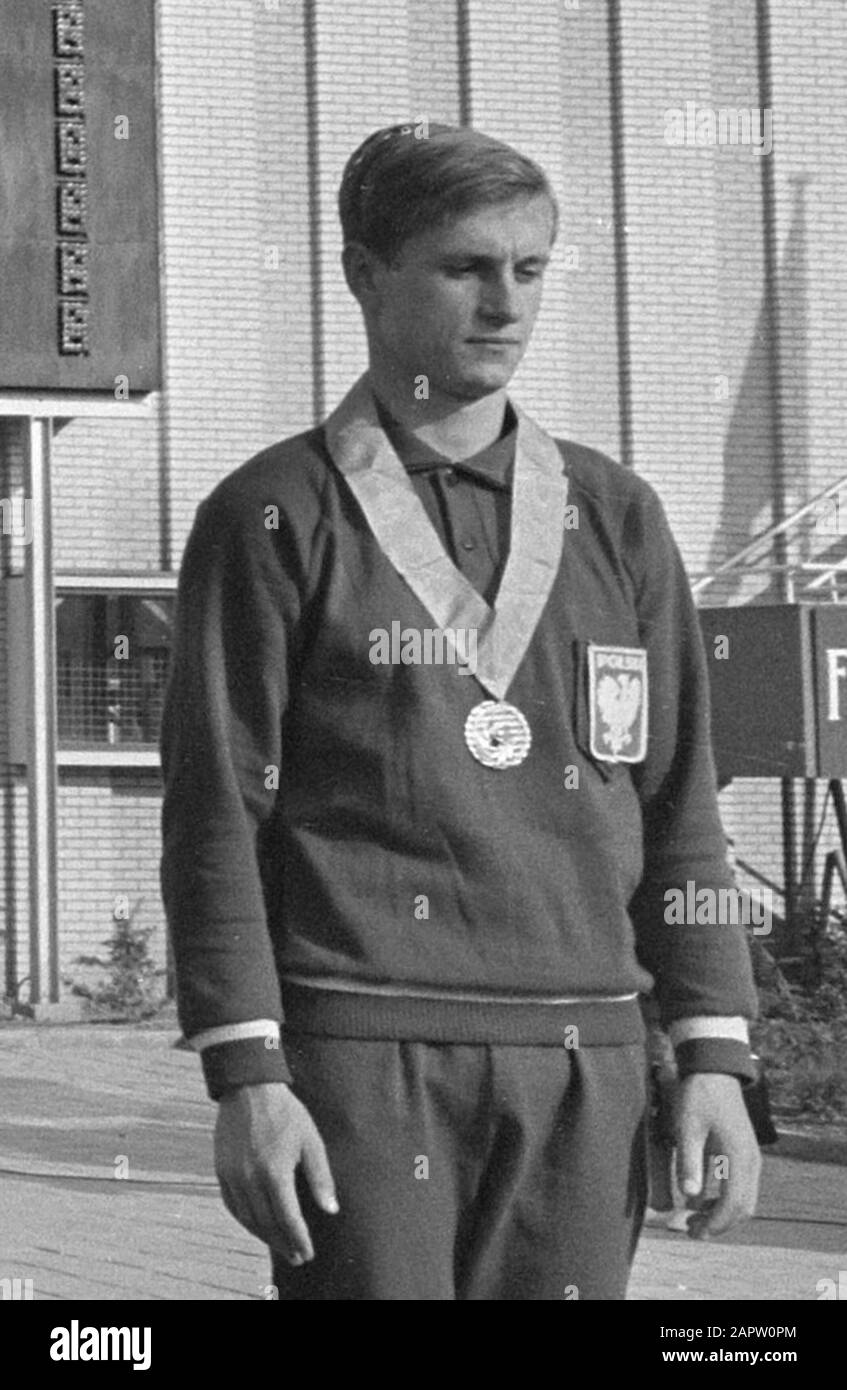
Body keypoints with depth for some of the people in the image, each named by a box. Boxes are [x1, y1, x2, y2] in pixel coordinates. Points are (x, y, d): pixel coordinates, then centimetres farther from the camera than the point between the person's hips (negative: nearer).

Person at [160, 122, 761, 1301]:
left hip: (579, 1066, 4)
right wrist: (246, 1080, -11)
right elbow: (214, 817, -2)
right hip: (359, 1060, -4)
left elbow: (678, 806, 14)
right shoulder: (270, 519, 2)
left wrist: (713, 1059, 6)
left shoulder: (614, 518, 14)